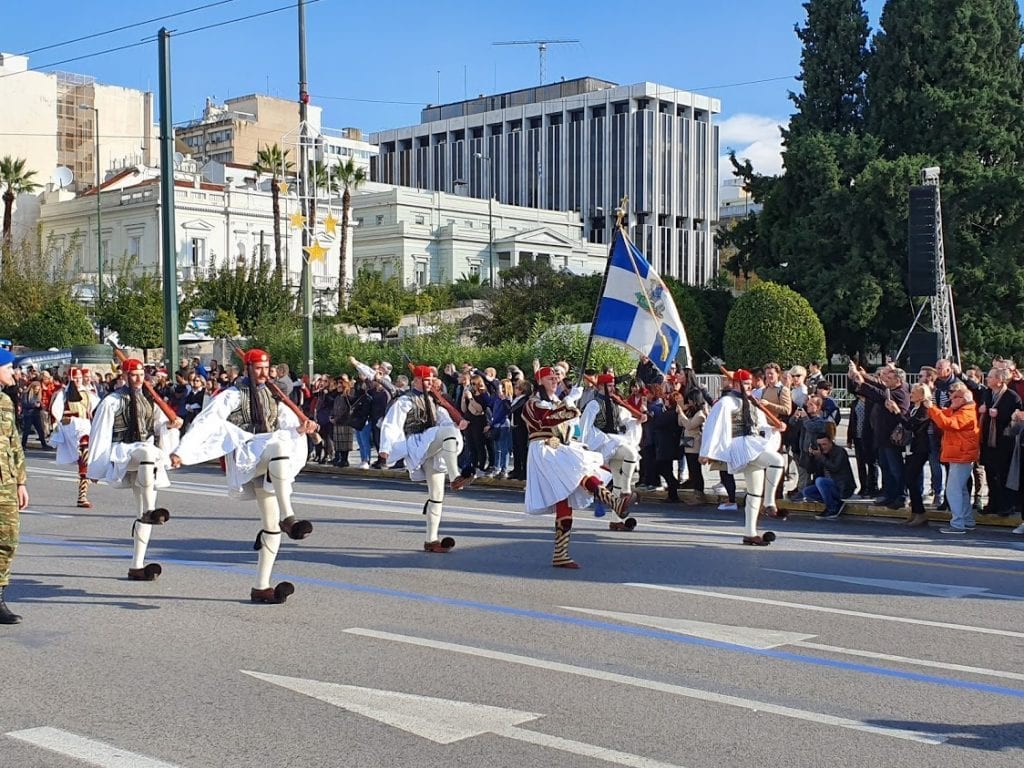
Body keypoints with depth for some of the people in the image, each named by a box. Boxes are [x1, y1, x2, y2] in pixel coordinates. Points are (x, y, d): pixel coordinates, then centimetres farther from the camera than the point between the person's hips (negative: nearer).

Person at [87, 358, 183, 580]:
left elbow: (159, 426, 10)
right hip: (122, 453, -6)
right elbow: (100, 434, -1)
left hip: (147, 458, 6)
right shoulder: (112, 401, -1)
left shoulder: (149, 400, 16)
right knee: (148, 451, -40)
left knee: (144, 513, 1)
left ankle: (137, 566, 6)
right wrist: (94, 468, -2)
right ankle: (150, 511, -43)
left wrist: (170, 425, -15)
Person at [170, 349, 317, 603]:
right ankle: (288, 518, -45)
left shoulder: (272, 397, 20)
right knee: (279, 446, -37)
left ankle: (261, 586, 11)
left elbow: (290, 425, 15)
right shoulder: (232, 395, 1)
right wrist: (183, 450, -19)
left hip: (267, 466, 7)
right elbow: (204, 423, -7)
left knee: (272, 521, 3)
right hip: (243, 456, -7)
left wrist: (302, 428, -9)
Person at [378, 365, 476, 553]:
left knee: (436, 494, 5)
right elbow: (391, 425, -8)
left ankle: (431, 539, 11)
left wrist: (457, 425, -8)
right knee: (449, 433, -32)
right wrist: (386, 449, -21)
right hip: (416, 446, -7)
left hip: (435, 450, 7)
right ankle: (455, 478, -42)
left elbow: (444, 419, 15)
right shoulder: (404, 401, 1)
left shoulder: (432, 401, 24)